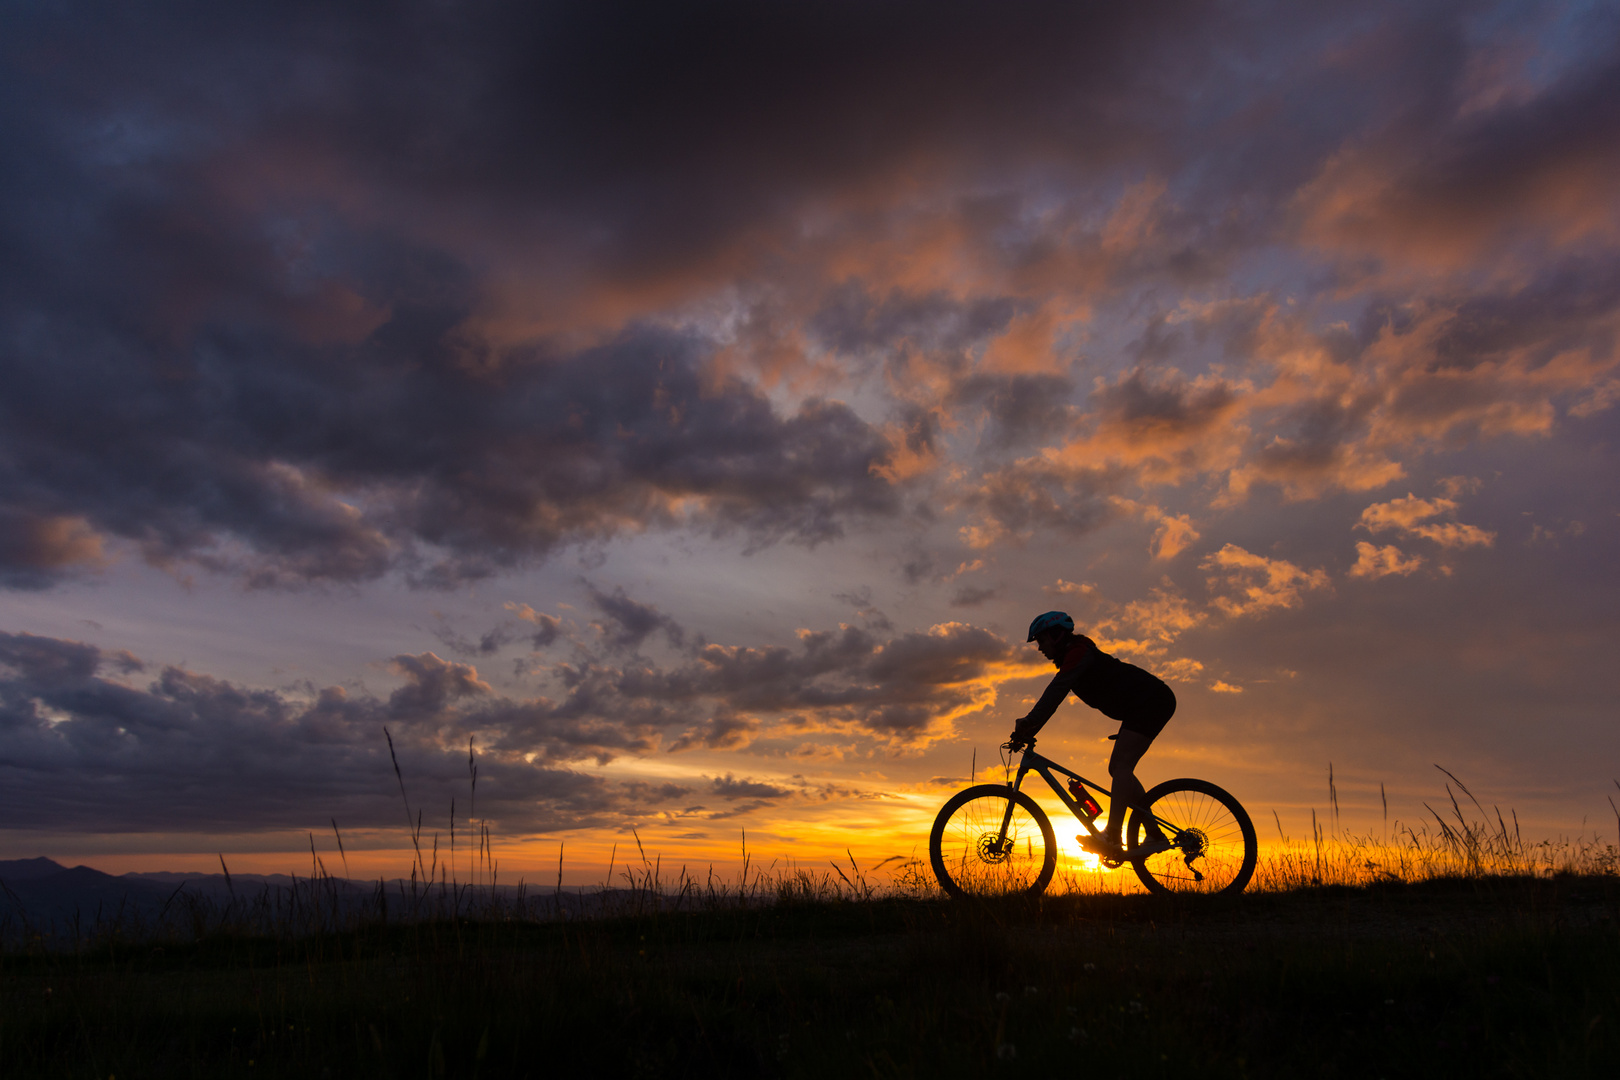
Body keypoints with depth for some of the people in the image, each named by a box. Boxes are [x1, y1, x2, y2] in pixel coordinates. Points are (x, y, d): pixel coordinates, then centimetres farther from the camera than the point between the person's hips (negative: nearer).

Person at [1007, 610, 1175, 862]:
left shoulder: (1078, 653, -15)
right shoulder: (1073, 658, 17)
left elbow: (1056, 691, -28)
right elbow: (1053, 698, 16)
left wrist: (1027, 723, -33)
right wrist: (1027, 733, 7)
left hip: (1152, 701, -11)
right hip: (1142, 707, 11)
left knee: (1121, 766, -21)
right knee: (1118, 768, 8)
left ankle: (1111, 837, -29)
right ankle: (1155, 833, 10)